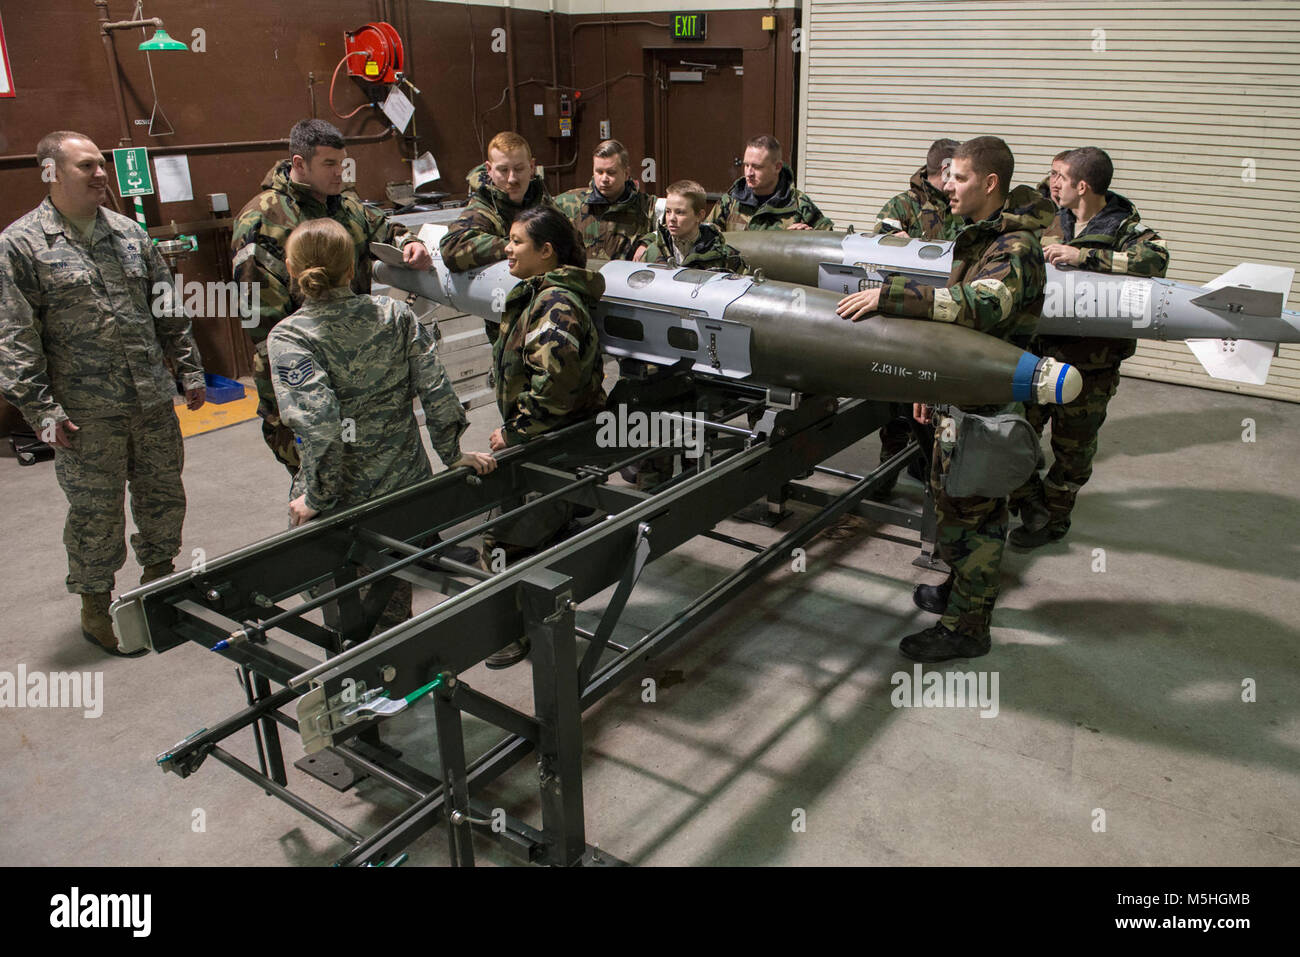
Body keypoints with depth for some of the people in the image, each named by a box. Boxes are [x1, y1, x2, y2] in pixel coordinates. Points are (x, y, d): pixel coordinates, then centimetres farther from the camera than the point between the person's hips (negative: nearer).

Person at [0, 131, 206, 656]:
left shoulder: (129, 232, 10)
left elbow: (168, 311, 16)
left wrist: (189, 370, 13)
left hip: (153, 399, 5)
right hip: (86, 411, -4)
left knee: (163, 495, 14)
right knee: (96, 511, 5)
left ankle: (159, 575, 36)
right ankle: (96, 607, 23)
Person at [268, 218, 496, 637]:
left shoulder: (287, 338, -15)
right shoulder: (395, 315, -4)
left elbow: (320, 425, -25)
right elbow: (436, 390, -5)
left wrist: (316, 498, -15)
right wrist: (453, 455, 6)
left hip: (344, 502, -4)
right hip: (408, 484, 4)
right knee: (395, 605, 22)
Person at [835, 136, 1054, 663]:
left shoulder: (1016, 248, -19)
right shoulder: (978, 236, 13)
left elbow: (981, 304, -39)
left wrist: (889, 295, -42)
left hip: (984, 405, -10)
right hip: (959, 396, 10)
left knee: (973, 510, -1)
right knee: (952, 497, 21)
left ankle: (966, 625, 12)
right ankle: (961, 588, 40)